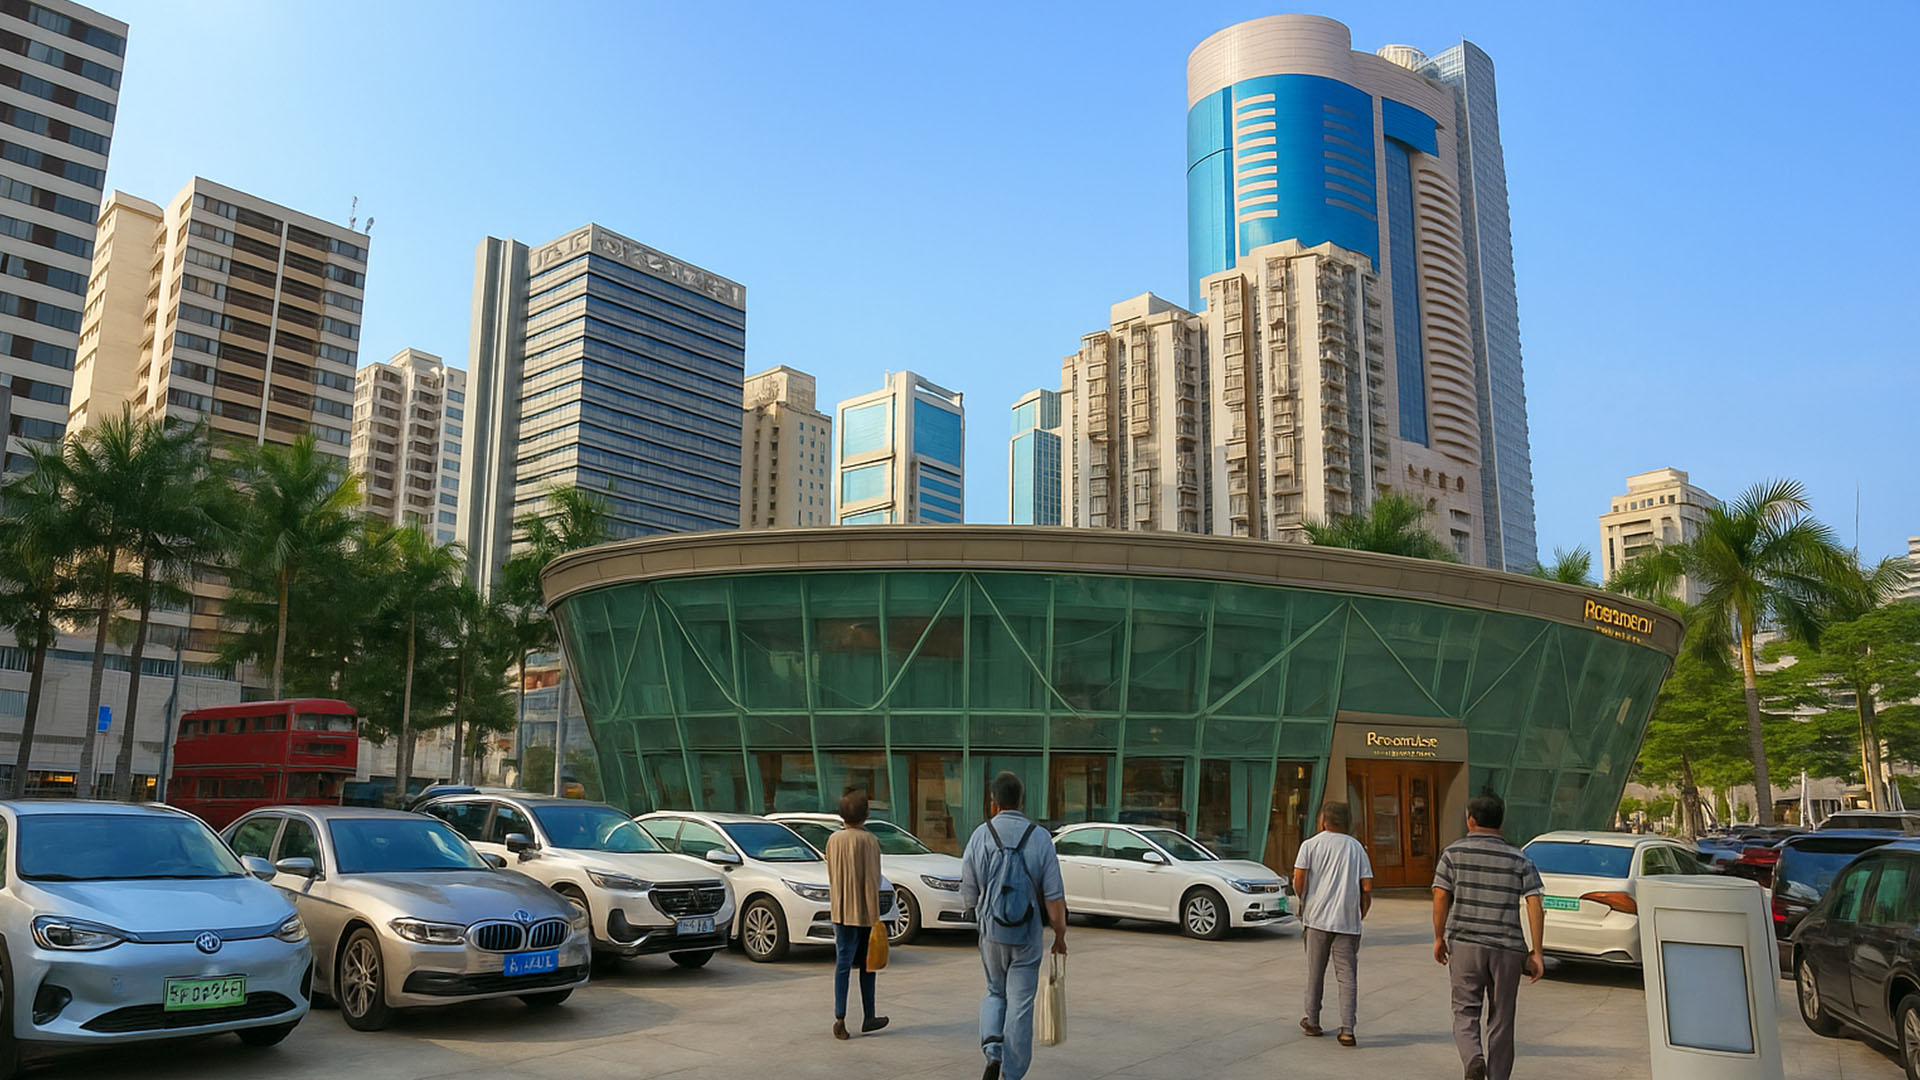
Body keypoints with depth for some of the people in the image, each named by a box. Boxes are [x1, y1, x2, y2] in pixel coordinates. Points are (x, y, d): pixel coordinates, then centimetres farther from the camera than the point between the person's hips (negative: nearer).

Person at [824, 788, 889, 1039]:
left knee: (843, 964, 4)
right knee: (867, 964, 10)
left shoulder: (833, 840, 2)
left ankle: (840, 1018, -4)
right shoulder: (868, 841, -14)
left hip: (841, 912, 4)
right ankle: (869, 1018, 18)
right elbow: (871, 882, -16)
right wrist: (875, 920, -13)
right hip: (864, 914, -4)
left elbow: (832, 878, 11)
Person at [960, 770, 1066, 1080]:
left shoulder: (980, 836, -7)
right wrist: (1060, 934, 3)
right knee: (1020, 1003, 9)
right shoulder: (1040, 838, -8)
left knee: (996, 993, 21)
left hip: (991, 931, 1)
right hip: (1028, 936, -1)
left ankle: (992, 1052, 1)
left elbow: (969, 895, -1)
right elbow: (1054, 895, -8)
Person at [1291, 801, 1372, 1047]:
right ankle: (1347, 1031, -4)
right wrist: (1360, 916, 13)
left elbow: (1299, 882, -7)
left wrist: (1303, 903, 12)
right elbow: (1367, 888, 2)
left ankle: (1312, 1022, 21)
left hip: (1318, 917, -1)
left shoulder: (1310, 845, 0)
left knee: (1315, 972, 11)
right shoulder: (1357, 847, 7)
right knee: (1348, 976, 2)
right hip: (1348, 921, 1)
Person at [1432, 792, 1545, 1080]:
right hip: (1508, 948, 2)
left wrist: (1439, 938, 6)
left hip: (1464, 944, -2)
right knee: (1501, 1019, 11)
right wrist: (1536, 951, 0)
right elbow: (1535, 904, -2)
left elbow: (1441, 897, -4)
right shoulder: (1520, 860, 6)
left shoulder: (1454, 853, 1)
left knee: (1465, 1012, 6)